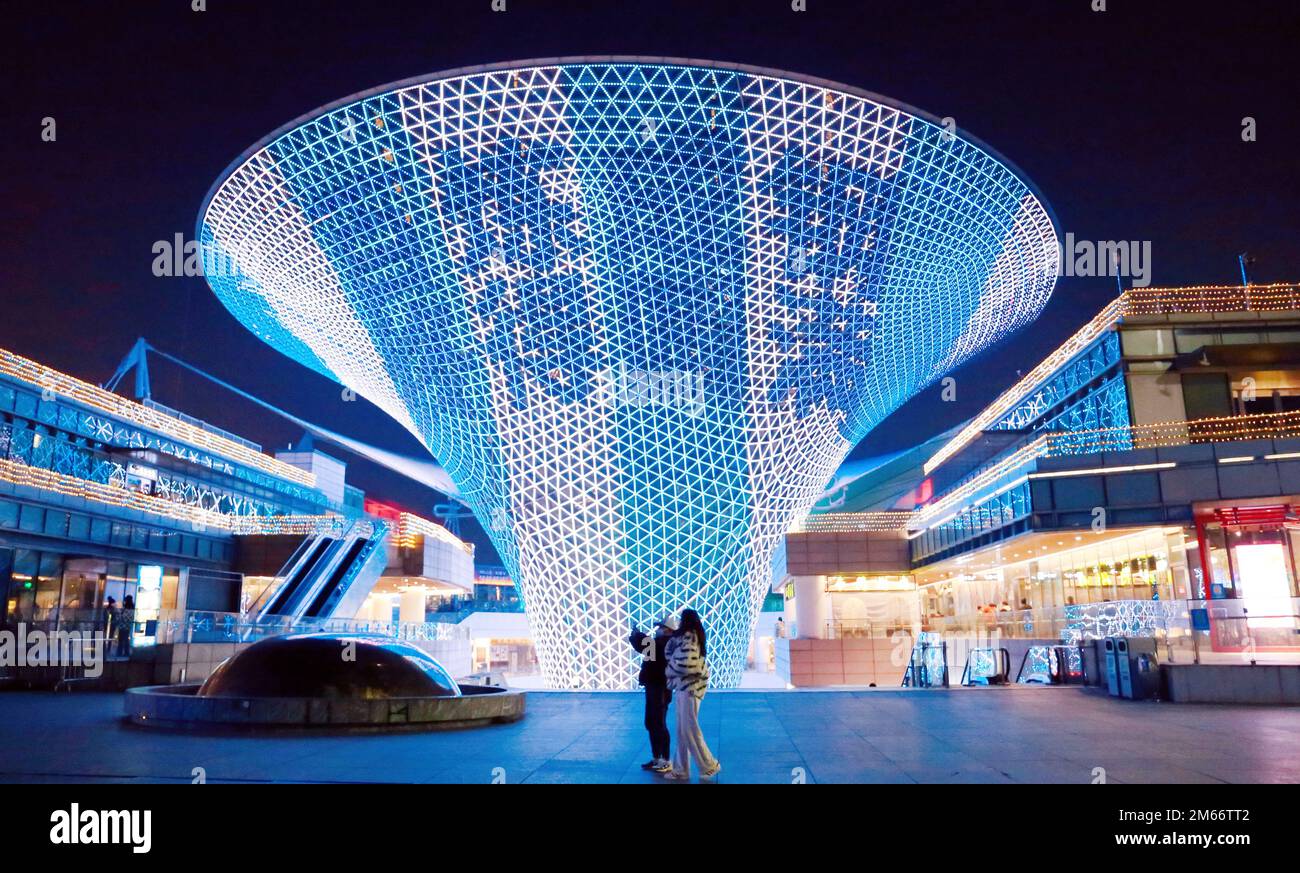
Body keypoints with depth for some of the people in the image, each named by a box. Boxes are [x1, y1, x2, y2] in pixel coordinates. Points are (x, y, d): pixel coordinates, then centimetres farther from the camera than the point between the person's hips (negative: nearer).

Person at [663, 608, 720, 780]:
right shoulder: (689, 636, 16)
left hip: (689, 686, -10)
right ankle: (681, 769, 15)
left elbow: (684, 663, -20)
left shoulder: (688, 636, -14)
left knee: (689, 729, -5)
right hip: (684, 687, 10)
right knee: (682, 730, 11)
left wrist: (668, 670, -5)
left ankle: (709, 765, 4)